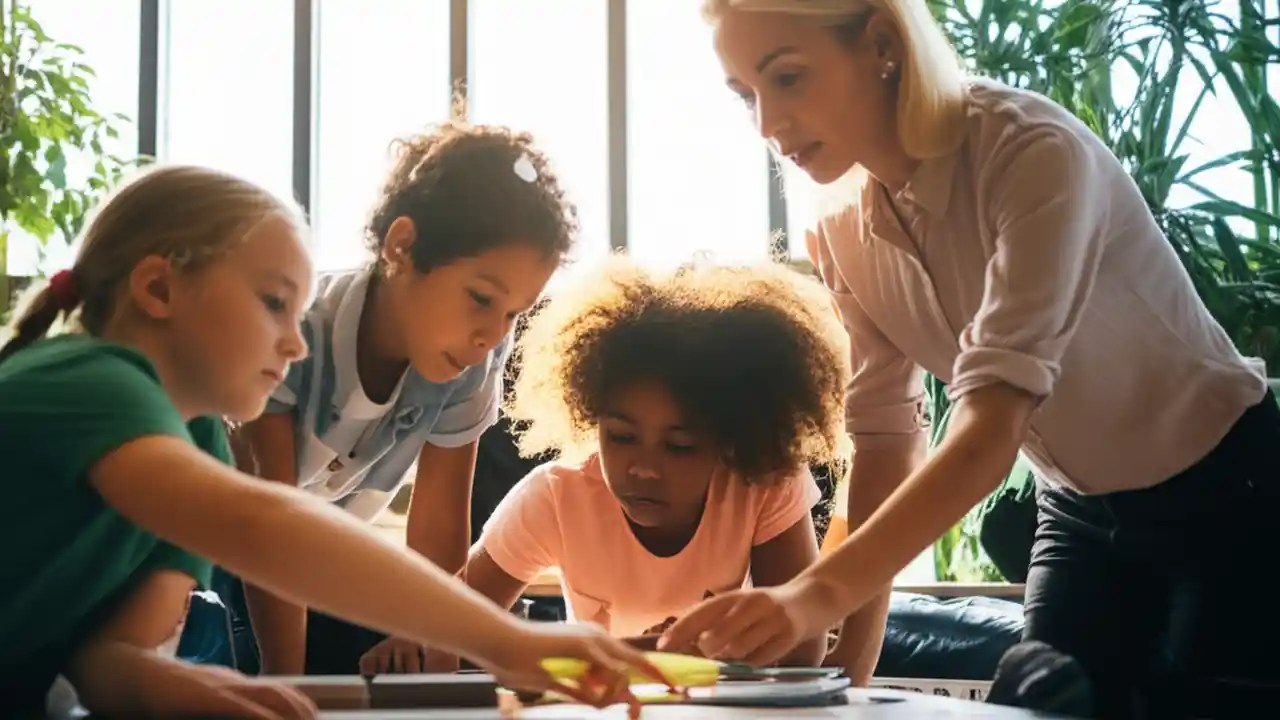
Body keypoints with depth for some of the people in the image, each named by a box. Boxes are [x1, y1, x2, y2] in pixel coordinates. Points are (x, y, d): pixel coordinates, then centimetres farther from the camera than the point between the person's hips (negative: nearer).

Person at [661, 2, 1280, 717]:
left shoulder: (1033, 153, -30)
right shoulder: (844, 229, -10)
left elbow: (991, 430, -39)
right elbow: (884, 442, -10)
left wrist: (821, 591, -52)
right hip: (1081, 507, 5)